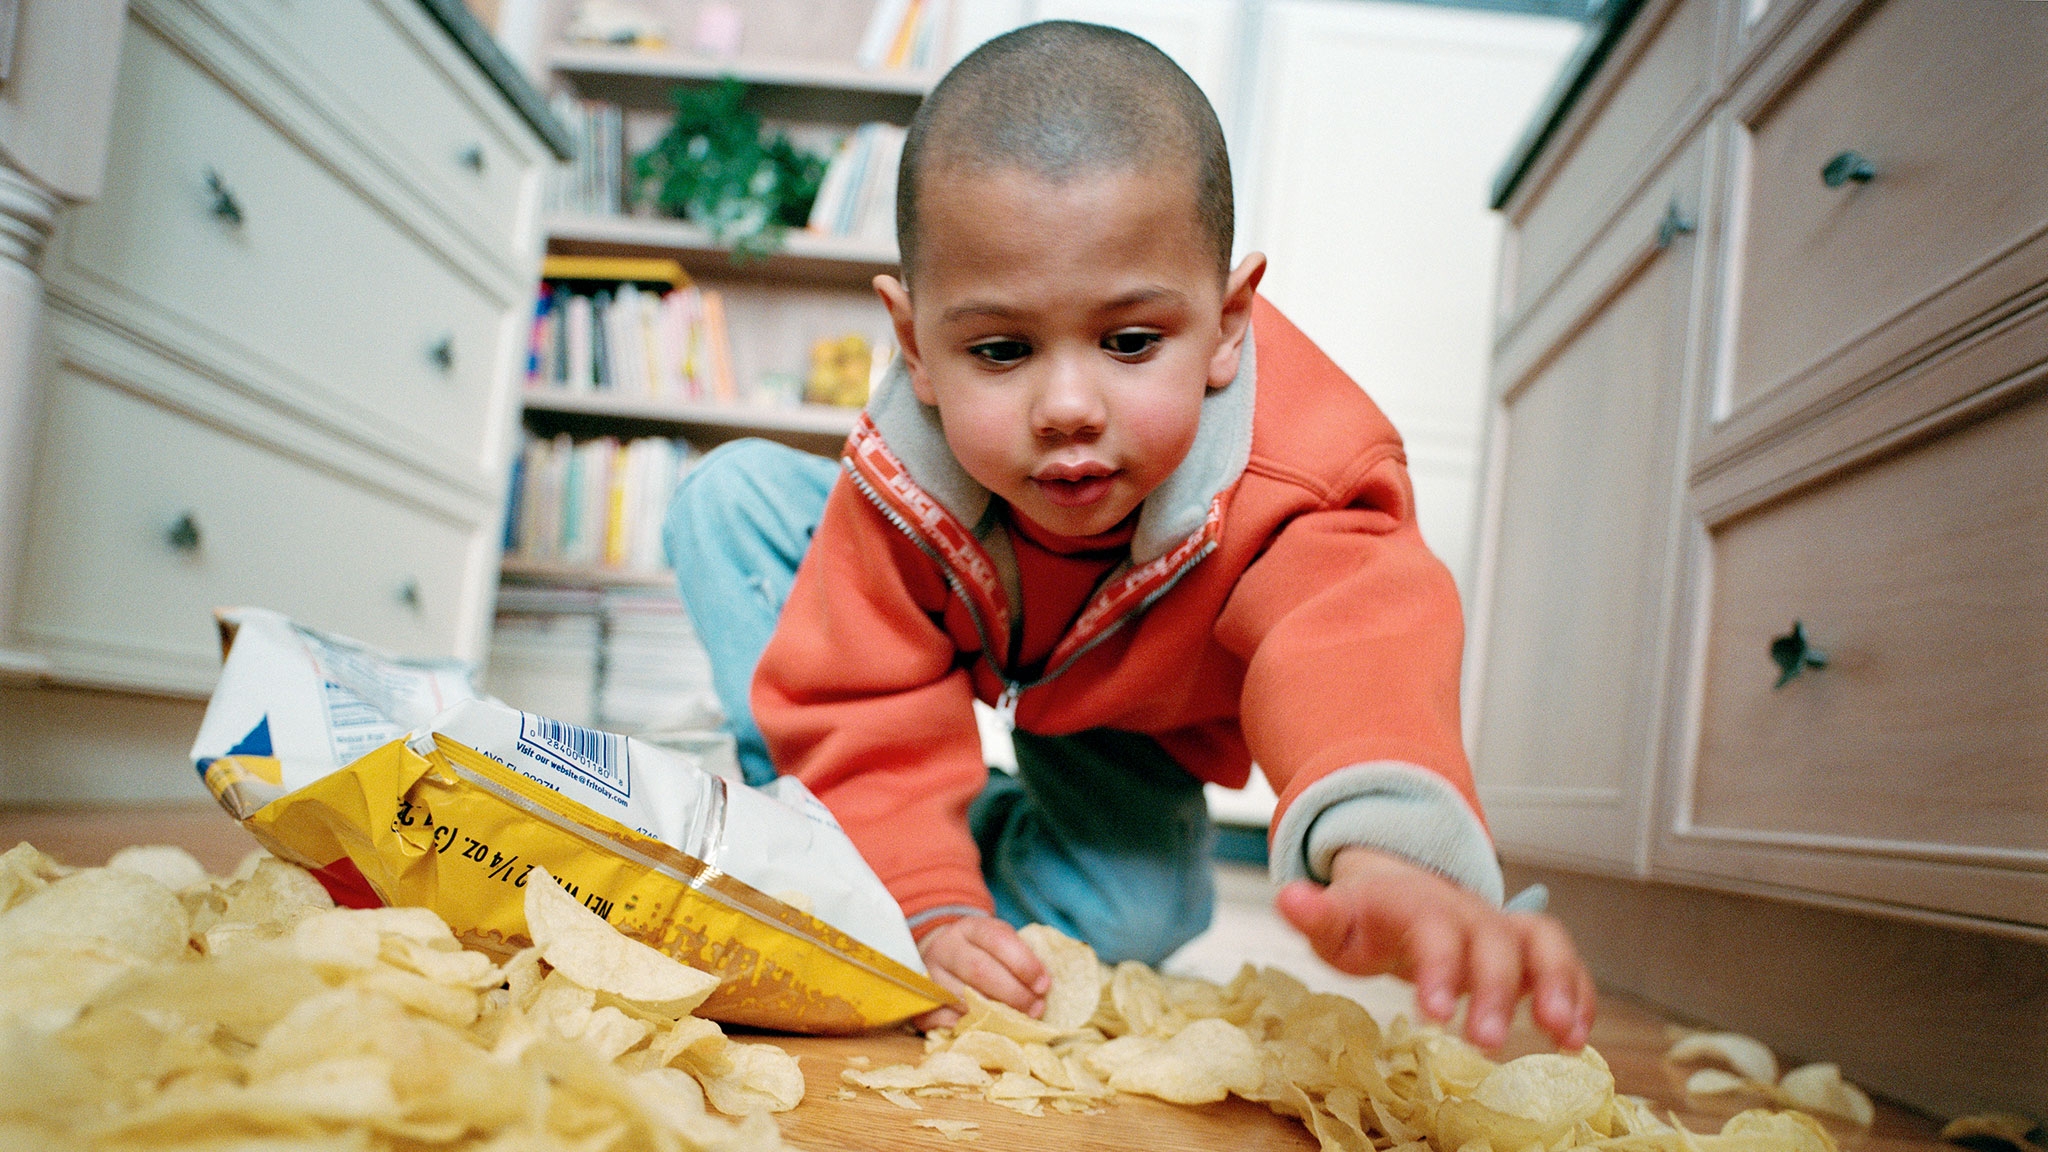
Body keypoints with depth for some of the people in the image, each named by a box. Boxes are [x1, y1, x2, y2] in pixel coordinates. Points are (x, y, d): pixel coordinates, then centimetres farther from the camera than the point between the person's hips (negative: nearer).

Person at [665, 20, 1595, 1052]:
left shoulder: (1297, 481, -44)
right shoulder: (900, 478, -38)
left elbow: (1350, 644, -64)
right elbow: (868, 695, -30)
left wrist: (1385, 856, -86)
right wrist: (927, 907, -43)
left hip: (1119, 716, 0)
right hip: (956, 620, 1)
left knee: (1134, 916, -22)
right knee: (731, 497, -15)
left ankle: (1005, 830, 11)